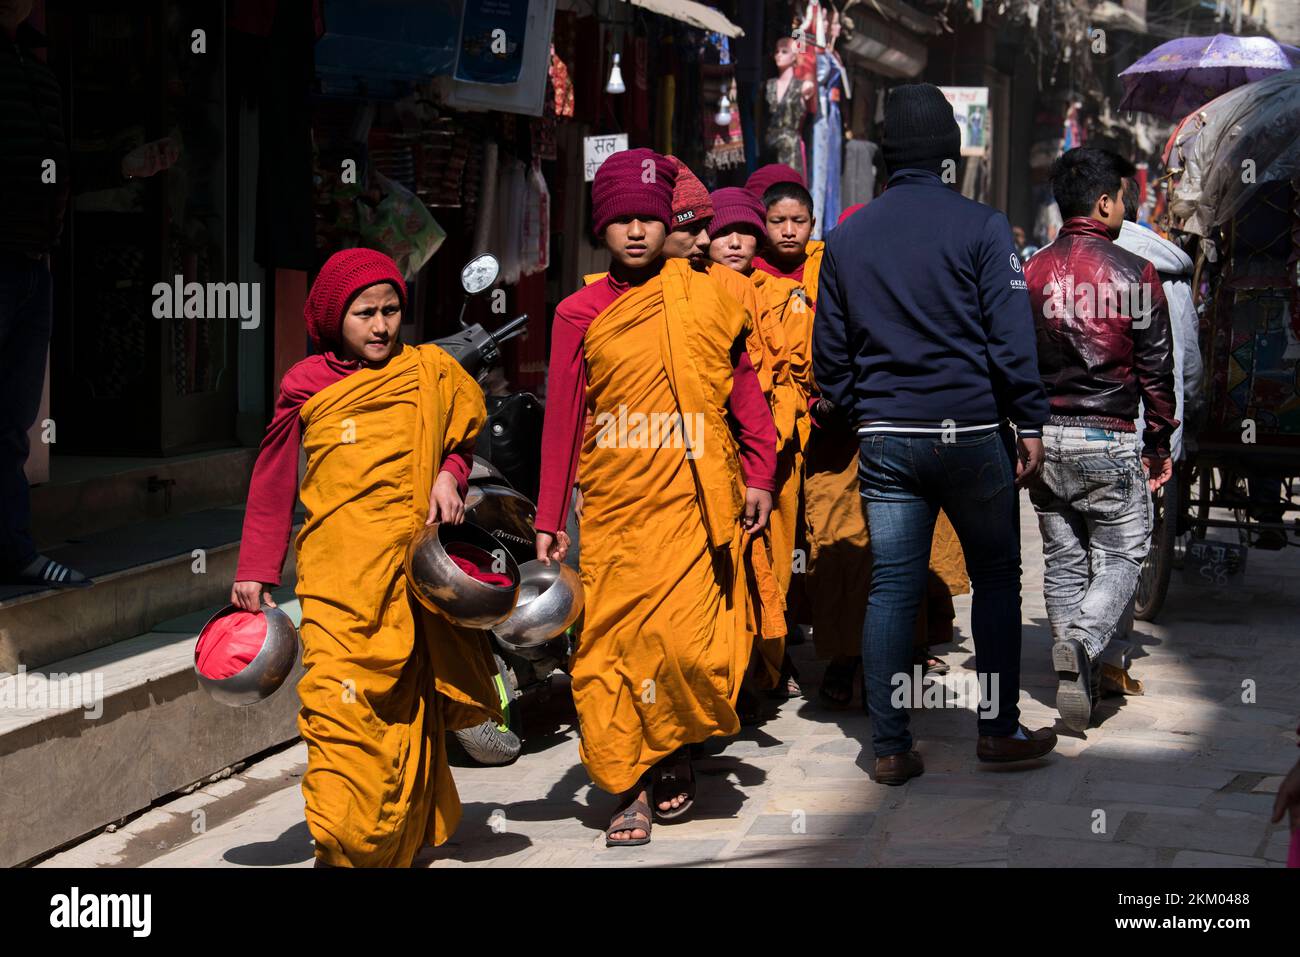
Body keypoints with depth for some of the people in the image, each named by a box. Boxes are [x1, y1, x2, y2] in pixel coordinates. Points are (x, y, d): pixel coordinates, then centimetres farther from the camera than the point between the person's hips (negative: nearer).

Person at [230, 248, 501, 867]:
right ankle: (338, 849, -6)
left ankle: (402, 843, 22)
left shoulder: (432, 372, 7)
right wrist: (255, 573, 9)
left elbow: (463, 438, 24)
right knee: (341, 703, -13)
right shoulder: (305, 387, 4)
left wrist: (449, 477, 1)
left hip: (413, 569, 2)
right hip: (336, 577, -1)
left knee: (408, 711, 7)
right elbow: (273, 484, 11)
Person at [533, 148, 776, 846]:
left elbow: (744, 390, 12)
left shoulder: (706, 298, 6)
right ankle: (631, 788, 12)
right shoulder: (580, 313, 7)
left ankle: (676, 755, 16)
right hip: (613, 510, 1)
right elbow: (562, 418, 8)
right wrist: (549, 519, 7)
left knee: (685, 643, -11)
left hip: (693, 503, -1)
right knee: (609, 649, -1)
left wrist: (758, 476, 6)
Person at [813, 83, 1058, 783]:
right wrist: (1030, 424, -1)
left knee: (891, 589, 4)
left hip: (885, 438, 3)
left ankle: (890, 746, 6)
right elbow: (1011, 337, -8)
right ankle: (999, 727, 16)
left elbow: (828, 352, 11)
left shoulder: (848, 236, 6)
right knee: (996, 578, 11)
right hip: (972, 434, -3)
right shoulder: (980, 226, -6)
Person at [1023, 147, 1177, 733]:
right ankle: (1082, 641, -21)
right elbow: (1156, 370, -3)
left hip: (1044, 440, 4)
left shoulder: (1031, 274, 3)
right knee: (1121, 557, 6)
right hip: (1108, 442, -4)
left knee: (1063, 562, 13)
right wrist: (1159, 446, 7)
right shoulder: (1134, 275, -8)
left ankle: (1077, 680, 14)